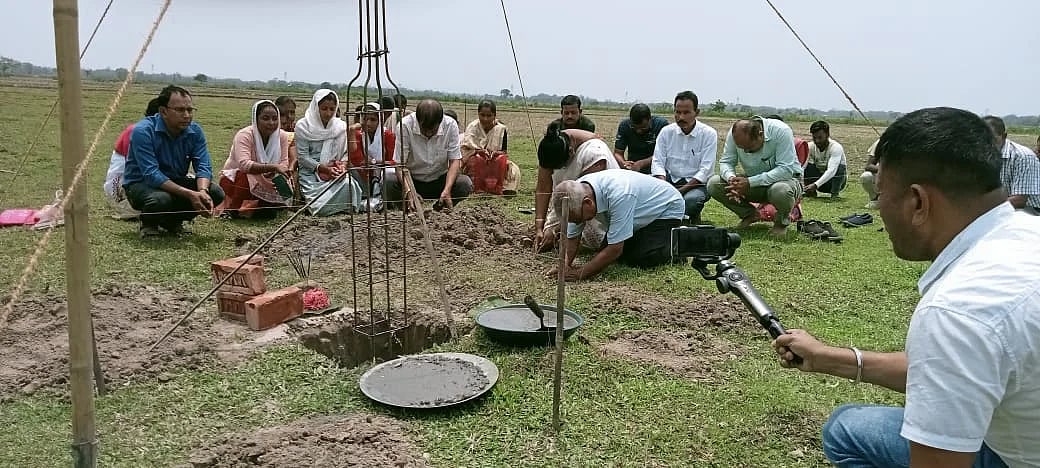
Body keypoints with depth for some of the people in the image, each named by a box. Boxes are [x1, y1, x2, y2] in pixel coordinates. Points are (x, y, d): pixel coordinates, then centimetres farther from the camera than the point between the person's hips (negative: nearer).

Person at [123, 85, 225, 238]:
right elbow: (151, 175, -30)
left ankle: (173, 221, 8)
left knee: (216, 193, -16)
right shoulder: (143, 131, -23)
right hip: (141, 184, -5)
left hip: (176, 182, 5)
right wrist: (189, 194, -39)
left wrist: (202, 191, -36)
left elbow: (203, 166, -12)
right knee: (161, 199, -38)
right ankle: (149, 223, 0)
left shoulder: (195, 131, -7)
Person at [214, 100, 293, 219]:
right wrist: (272, 167, -47)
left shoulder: (282, 136, -7)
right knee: (246, 178, -36)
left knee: (284, 189, -20)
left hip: (265, 182, 5)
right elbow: (244, 164, -36)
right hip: (235, 178, -4)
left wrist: (272, 173, -34)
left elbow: (284, 164, -11)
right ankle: (231, 209, -11)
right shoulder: (244, 135, -22)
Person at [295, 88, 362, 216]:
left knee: (347, 184, -31)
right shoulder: (302, 126, -4)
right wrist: (323, 168, -20)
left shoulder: (341, 126, 4)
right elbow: (303, 157, -7)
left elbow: (344, 153, 8)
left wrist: (341, 166, -16)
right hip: (310, 172, -3)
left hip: (333, 171, 3)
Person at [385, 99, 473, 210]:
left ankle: (439, 208, 3)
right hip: (412, 180, -1)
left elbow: (455, 160, -13)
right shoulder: (405, 125, -21)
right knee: (389, 185, -31)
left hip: (439, 180, 1)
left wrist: (447, 190, -30)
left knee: (465, 184, -26)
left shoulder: (450, 126, -16)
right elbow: (399, 163, -21)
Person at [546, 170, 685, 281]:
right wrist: (564, 267, -26)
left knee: (641, 259, -20)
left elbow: (615, 249, -38)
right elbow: (572, 236, -10)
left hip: (667, 209, -7)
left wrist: (581, 274, -34)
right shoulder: (577, 192, -21)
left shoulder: (618, 195, -43)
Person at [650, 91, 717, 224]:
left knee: (691, 199, -38)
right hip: (670, 180, 3)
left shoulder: (709, 134, -5)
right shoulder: (666, 132, 5)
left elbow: (705, 170, -11)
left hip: (696, 184, -3)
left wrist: (681, 190, -22)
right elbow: (657, 163, -1)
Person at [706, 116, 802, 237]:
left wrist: (750, 182, -38)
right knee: (713, 184, -16)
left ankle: (782, 222, -5)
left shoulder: (781, 131, -28)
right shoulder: (735, 133, -15)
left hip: (787, 178, -4)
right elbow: (725, 162, -7)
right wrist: (731, 178, -32)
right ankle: (749, 215, 6)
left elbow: (786, 169, -32)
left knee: (781, 190, -41)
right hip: (753, 182, 4)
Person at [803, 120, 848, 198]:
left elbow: (831, 170, -39)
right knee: (809, 166, -22)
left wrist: (815, 185, -53)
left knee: (840, 166, -32)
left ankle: (835, 193, -21)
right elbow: (801, 166, -24)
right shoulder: (810, 147, -13)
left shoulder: (836, 147, -25)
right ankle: (811, 192, -8)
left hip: (837, 180, -3)